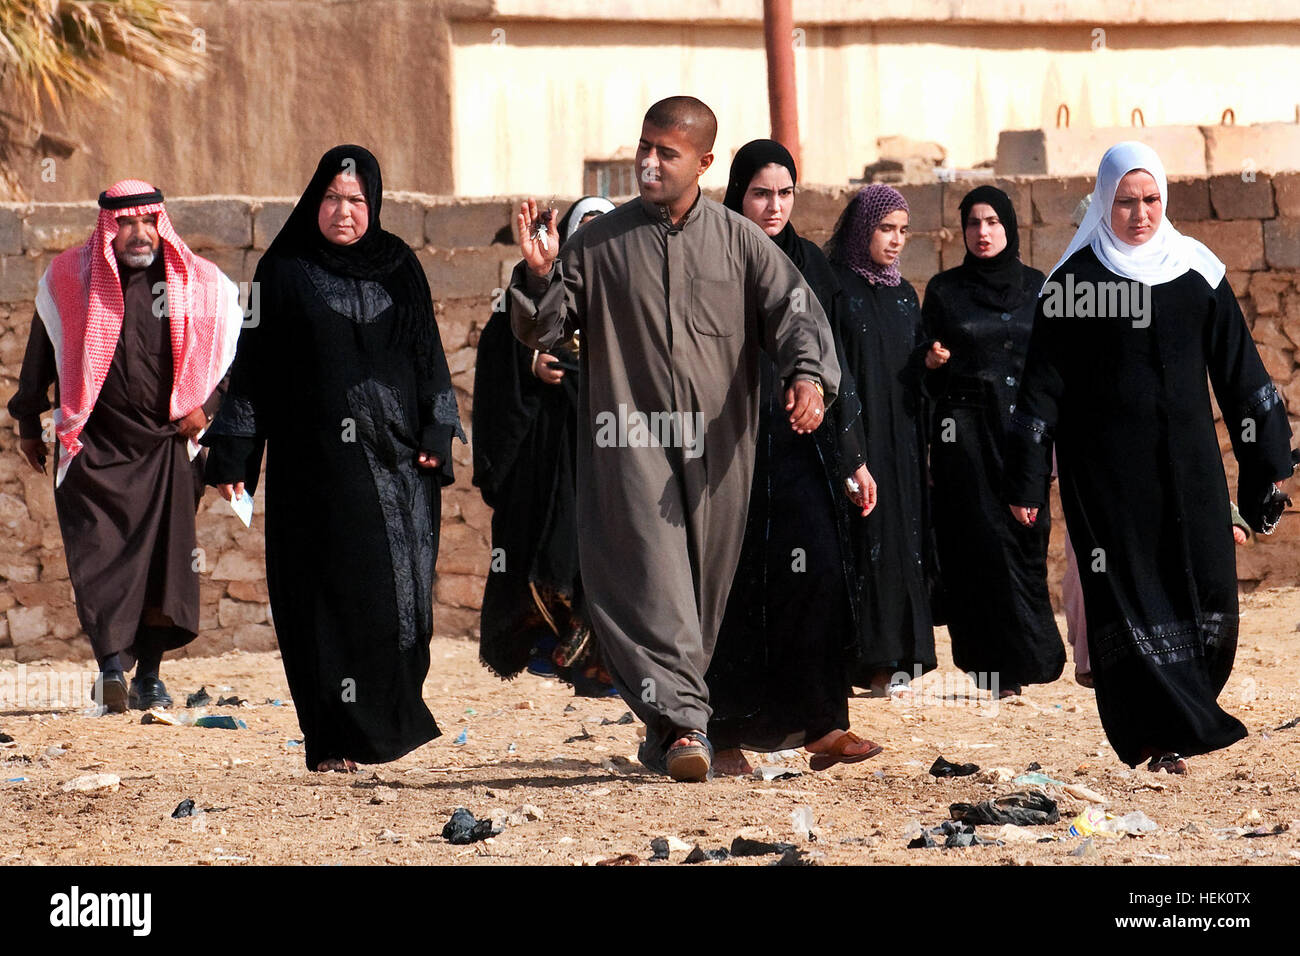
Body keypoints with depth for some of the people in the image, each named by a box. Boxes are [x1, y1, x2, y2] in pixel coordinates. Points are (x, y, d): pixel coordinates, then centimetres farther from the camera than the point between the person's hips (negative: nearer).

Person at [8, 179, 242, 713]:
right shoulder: (70, 280, 1)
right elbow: (41, 353, 14)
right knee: (99, 555, -12)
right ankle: (112, 665, -16)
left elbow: (236, 348, 12)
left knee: (165, 558, -2)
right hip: (94, 445, -1)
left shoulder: (198, 284, 1)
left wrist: (207, 403, -2)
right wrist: (29, 423, 18)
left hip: (167, 444, 1)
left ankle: (148, 677, 5)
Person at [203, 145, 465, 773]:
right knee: (325, 593, -5)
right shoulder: (285, 272, 4)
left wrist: (436, 435, -1)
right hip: (313, 458, -2)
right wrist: (232, 455, -2)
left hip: (393, 460, 2)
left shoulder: (399, 268, 10)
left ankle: (389, 716, 11)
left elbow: (428, 356, 11)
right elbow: (254, 364, 3)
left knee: (394, 589, -4)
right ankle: (333, 739, -2)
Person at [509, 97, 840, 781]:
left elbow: (795, 311, -1)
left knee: (702, 591, 8)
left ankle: (667, 731, 21)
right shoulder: (599, 243, 6)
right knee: (651, 578, -17)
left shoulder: (740, 243, 6)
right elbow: (543, 330, 7)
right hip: (629, 440, -2)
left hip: (717, 448, 2)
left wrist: (808, 373, -21)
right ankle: (682, 722, -26)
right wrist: (539, 276, -14)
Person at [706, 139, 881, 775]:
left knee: (818, 572, -10)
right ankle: (730, 736, 4)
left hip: (802, 448, 3)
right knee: (735, 590, -2)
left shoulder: (809, 265, 12)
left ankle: (821, 723, -8)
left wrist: (855, 459, 11)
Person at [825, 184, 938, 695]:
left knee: (901, 543, 1)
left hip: (898, 440, 6)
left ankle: (889, 661, 1)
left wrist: (931, 361, -3)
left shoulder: (904, 294, 16)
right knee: (859, 540, -9)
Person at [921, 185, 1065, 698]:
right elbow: (931, 380, 7)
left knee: (1025, 537, -3)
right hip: (965, 431, -2)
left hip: (1022, 427, 2)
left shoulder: (1037, 288, 9)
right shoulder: (944, 290, 5)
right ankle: (1000, 666, -5)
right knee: (982, 539, -7)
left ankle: (1017, 660, 7)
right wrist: (934, 362, -15)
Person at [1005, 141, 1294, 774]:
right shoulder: (1075, 280, -1)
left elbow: (1237, 368, 9)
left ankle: (1186, 708, 17)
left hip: (1187, 461, 3)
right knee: (1129, 595, -5)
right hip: (1108, 468, -3)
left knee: (1206, 591, -2)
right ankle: (1163, 738, -1)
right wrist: (1027, 483, -6)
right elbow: (1045, 385, -2)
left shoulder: (1196, 272, 6)